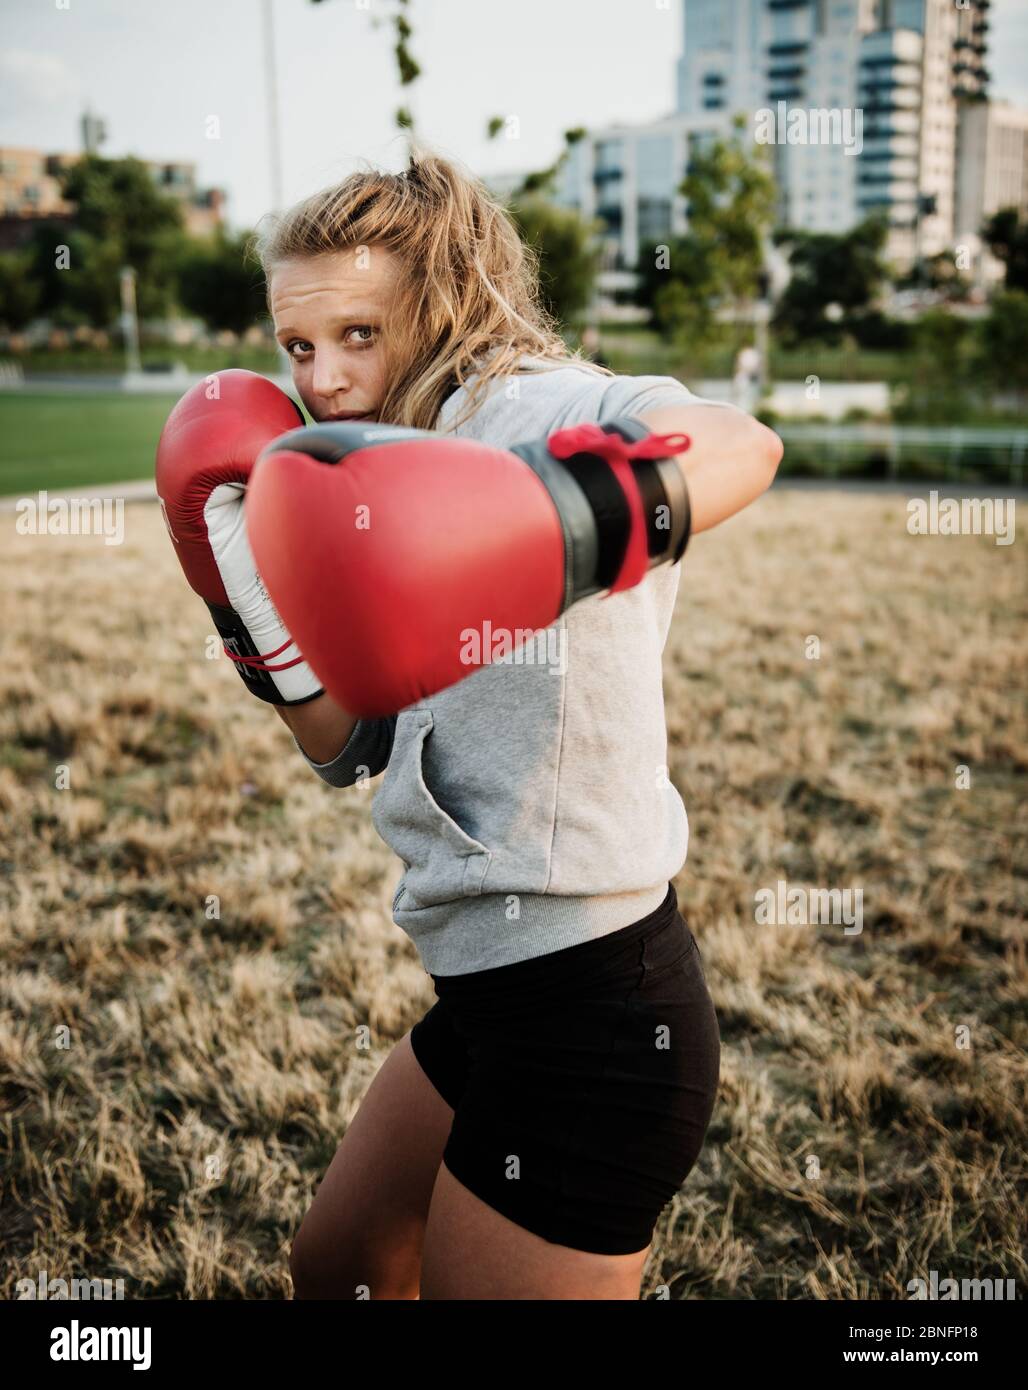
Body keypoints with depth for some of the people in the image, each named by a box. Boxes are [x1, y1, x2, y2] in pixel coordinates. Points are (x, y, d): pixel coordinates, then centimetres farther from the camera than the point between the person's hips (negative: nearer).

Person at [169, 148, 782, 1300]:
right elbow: (348, 750, 13)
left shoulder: (524, 406, -14)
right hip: (494, 998, 9)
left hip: (589, 1020, -9)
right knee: (335, 1267, 26)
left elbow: (736, 446, -39)